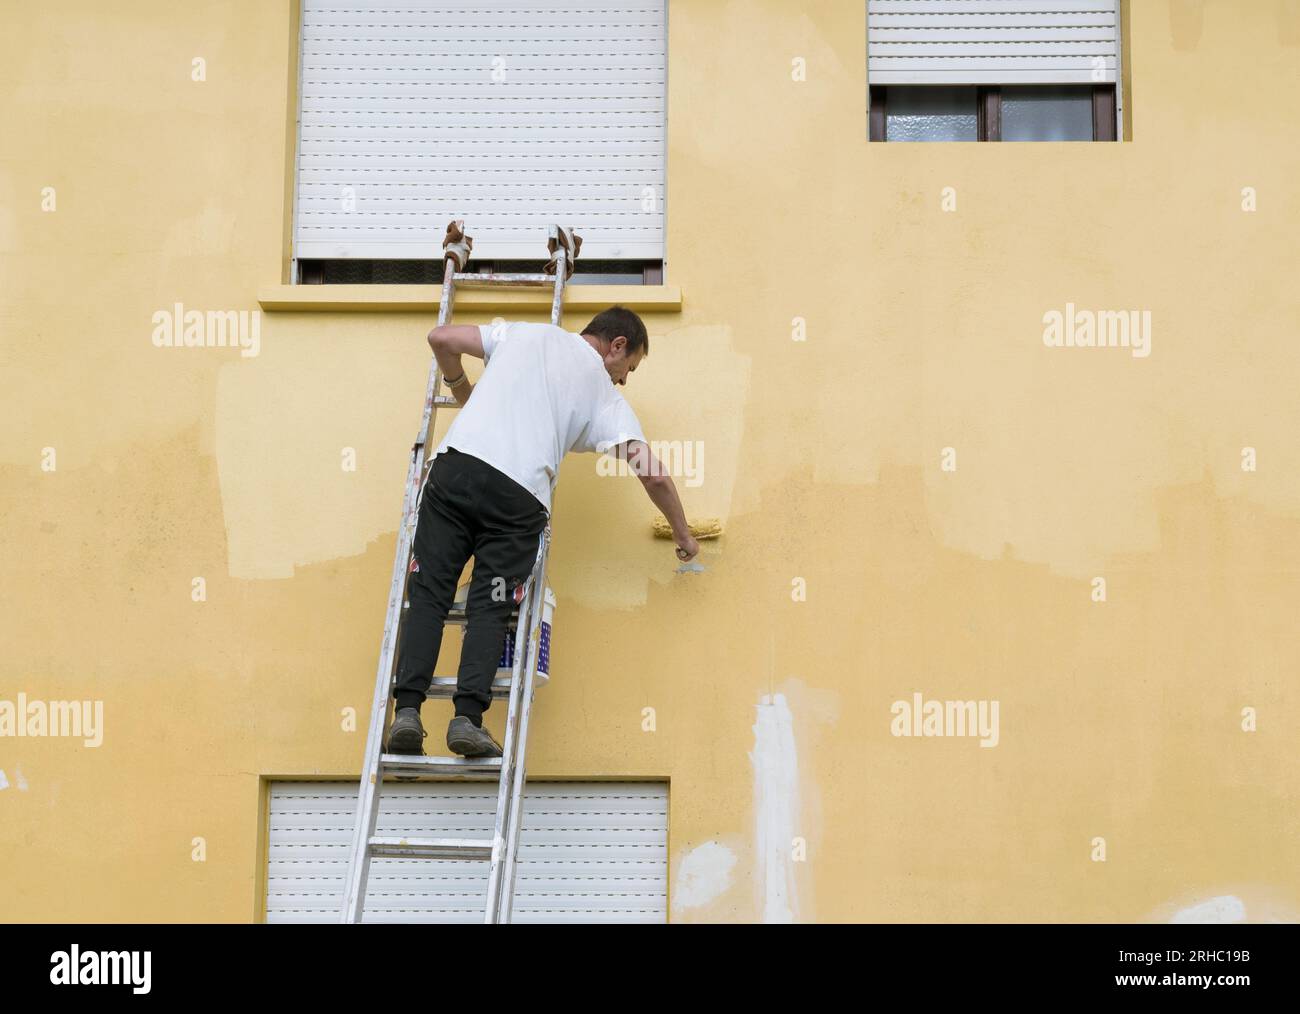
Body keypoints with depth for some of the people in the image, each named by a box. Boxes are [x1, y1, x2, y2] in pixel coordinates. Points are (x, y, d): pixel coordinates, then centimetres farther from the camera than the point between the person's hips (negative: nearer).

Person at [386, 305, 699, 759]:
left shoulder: (524, 333, 22)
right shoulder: (604, 393, 17)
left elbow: (441, 338, 20)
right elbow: (655, 476, 10)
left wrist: (460, 387, 39)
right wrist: (683, 534, 25)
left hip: (456, 465, 2)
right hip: (520, 495, -1)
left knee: (428, 594, 3)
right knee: (489, 609, 4)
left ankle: (407, 709, -9)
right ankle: (467, 717, -11)